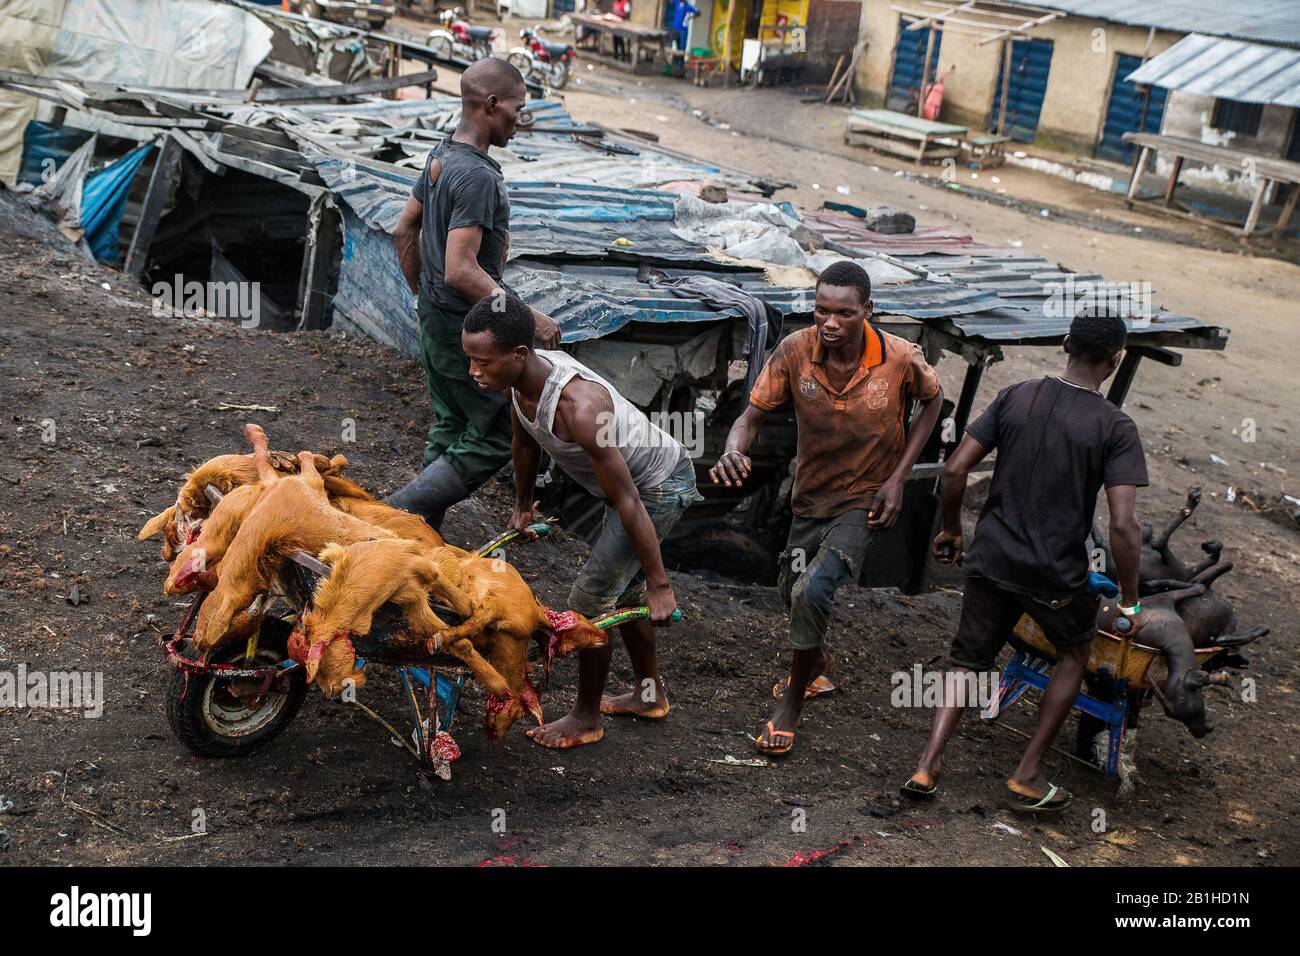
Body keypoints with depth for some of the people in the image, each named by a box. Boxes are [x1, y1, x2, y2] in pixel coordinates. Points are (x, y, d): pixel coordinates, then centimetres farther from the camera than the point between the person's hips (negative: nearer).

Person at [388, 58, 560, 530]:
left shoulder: (441, 157, 7)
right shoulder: (477, 176, -23)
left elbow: (404, 230, 17)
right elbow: (461, 271, -29)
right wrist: (528, 319, -25)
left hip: (436, 322, 10)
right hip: (469, 330, -10)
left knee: (450, 431, 18)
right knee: (495, 439, 1)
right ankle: (397, 513, -1)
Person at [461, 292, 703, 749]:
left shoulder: (578, 406, -39)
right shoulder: (523, 377, -13)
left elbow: (627, 502, -33)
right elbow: (524, 443, 10)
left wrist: (660, 585, -26)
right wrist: (522, 506, 25)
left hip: (661, 486, -9)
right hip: (634, 477, 9)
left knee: (590, 598, -5)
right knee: (622, 585, 22)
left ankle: (586, 719, 14)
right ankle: (649, 693, 41)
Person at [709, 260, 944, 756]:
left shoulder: (901, 358, -22)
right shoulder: (795, 351, -19)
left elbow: (932, 399, -1)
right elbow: (752, 416, -15)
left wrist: (898, 477, -9)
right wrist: (733, 451, -41)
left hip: (866, 499, -4)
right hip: (811, 495, 4)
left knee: (813, 590, -22)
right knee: (793, 591, 21)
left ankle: (792, 701, 2)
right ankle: (815, 663, 55)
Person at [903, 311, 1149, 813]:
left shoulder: (1015, 397, -1)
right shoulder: (1116, 427, -12)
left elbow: (954, 471, -2)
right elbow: (1123, 525, -17)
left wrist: (951, 530, 14)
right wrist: (1130, 602, -6)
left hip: (991, 560, 3)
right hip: (1057, 574, -2)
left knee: (967, 660, 19)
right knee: (1074, 654, 24)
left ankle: (927, 767, 8)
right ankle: (1027, 777, 24)